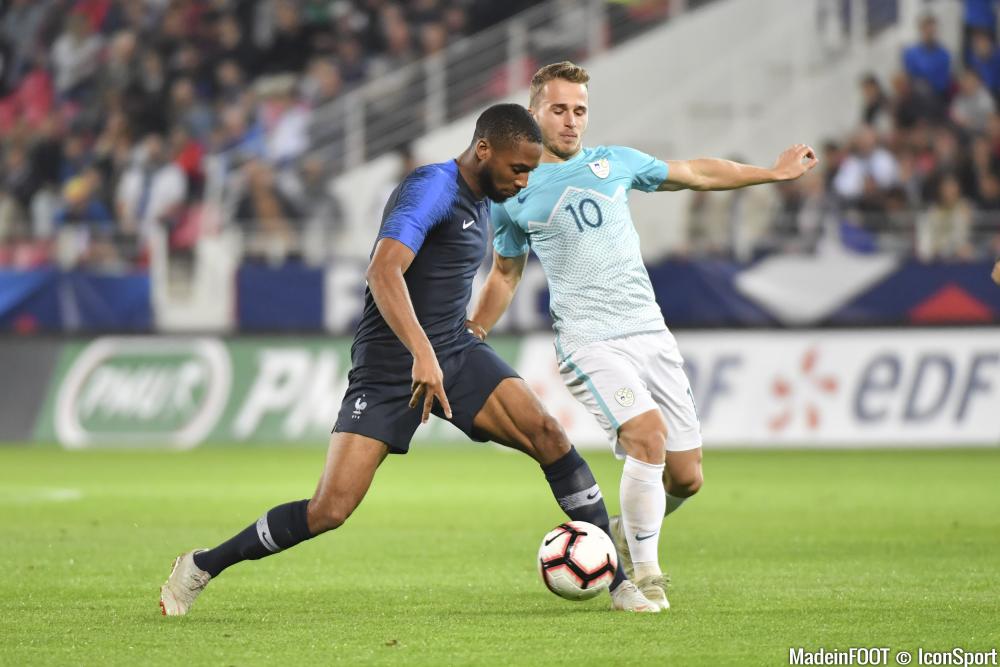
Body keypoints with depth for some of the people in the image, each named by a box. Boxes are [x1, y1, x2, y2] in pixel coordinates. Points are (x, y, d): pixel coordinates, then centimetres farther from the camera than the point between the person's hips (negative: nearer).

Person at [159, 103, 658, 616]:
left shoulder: (481, 202, 12)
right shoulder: (432, 188, -16)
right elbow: (383, 271, -31)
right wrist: (422, 354, -41)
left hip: (455, 352, 7)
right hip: (389, 365, -7)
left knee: (547, 434, -14)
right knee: (330, 510, -13)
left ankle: (617, 581, -6)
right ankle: (201, 568, 7)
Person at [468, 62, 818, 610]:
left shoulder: (614, 163, 11)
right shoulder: (513, 195, 6)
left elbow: (697, 174, 24)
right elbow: (504, 276, 19)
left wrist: (775, 173, 29)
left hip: (650, 333, 4)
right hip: (588, 340, -4)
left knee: (685, 477, -1)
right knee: (647, 435, -28)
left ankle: (626, 534, 30)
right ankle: (644, 573, -12)